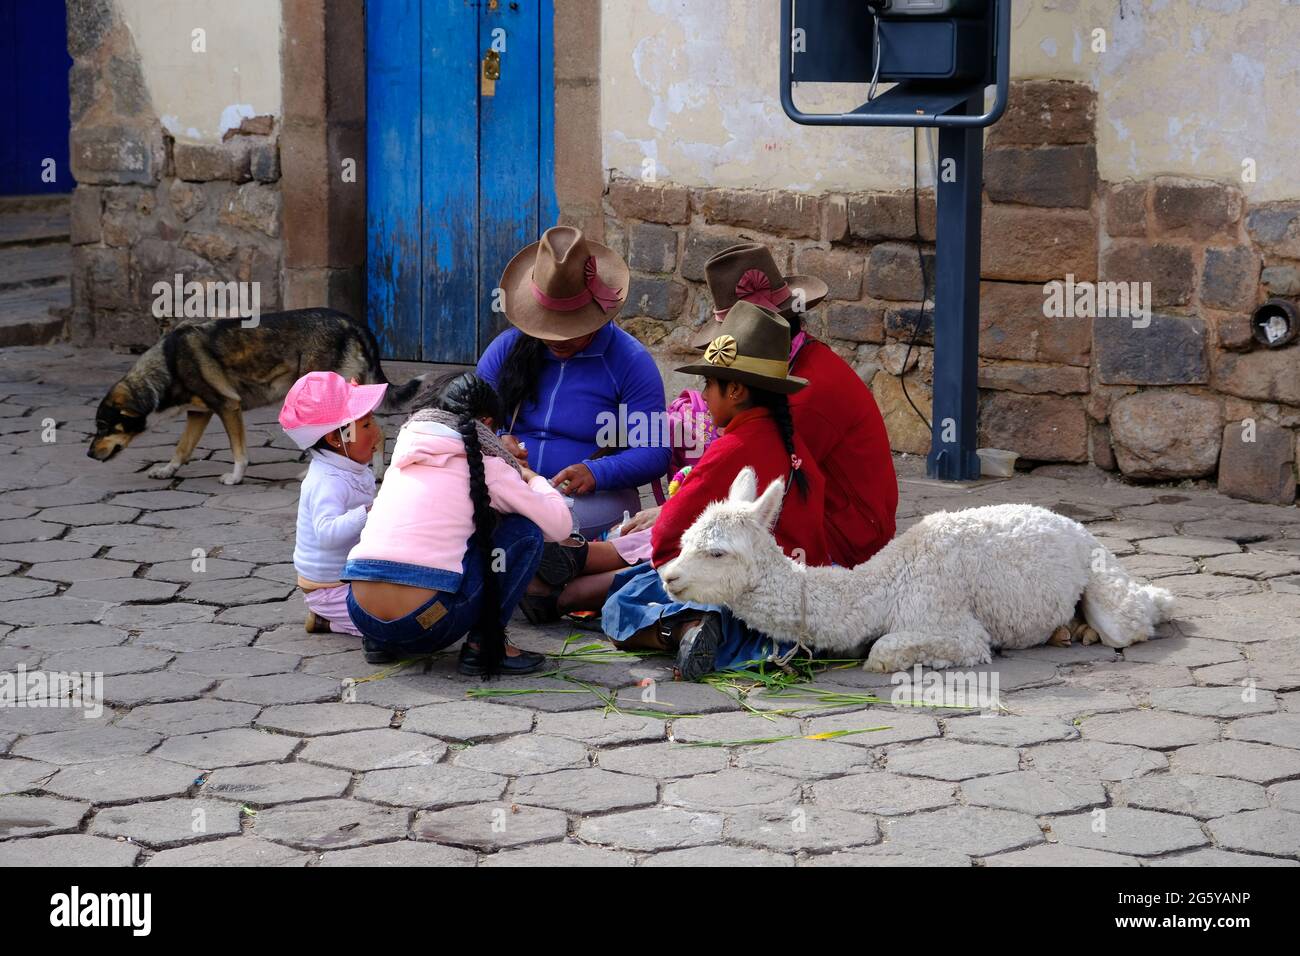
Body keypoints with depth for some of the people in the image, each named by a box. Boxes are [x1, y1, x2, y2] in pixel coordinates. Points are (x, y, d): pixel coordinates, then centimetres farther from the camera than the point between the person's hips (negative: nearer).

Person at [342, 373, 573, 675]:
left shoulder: (404, 458, 19)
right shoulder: (486, 465, 5)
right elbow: (559, 525, 8)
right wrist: (532, 478, 28)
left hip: (362, 616, 6)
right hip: (423, 624, -6)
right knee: (526, 531, 10)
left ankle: (381, 642, 21)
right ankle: (484, 644, 6)